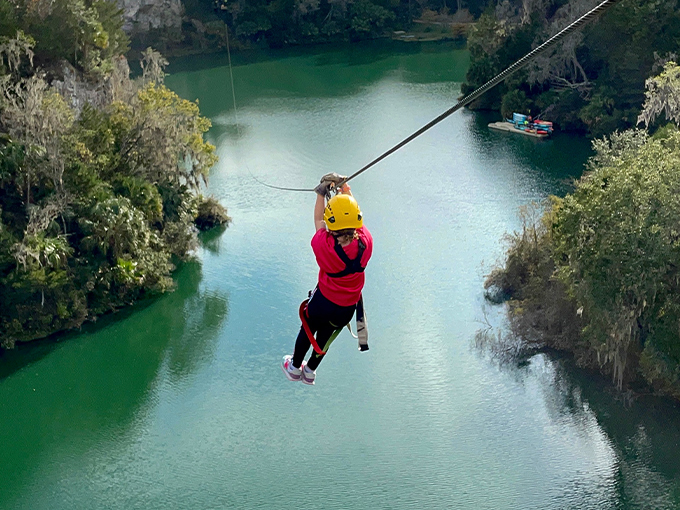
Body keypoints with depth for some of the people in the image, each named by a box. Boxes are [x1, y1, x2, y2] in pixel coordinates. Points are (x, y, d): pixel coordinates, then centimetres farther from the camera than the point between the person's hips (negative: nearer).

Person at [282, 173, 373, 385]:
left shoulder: (324, 246, -32)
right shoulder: (366, 242, -25)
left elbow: (318, 220, -10)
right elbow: (356, 216, -4)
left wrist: (321, 193, 2)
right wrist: (347, 191, 10)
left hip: (323, 302, -2)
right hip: (348, 308, 2)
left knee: (307, 331, 28)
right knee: (325, 335, 28)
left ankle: (295, 367, 50)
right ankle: (310, 371, 50)